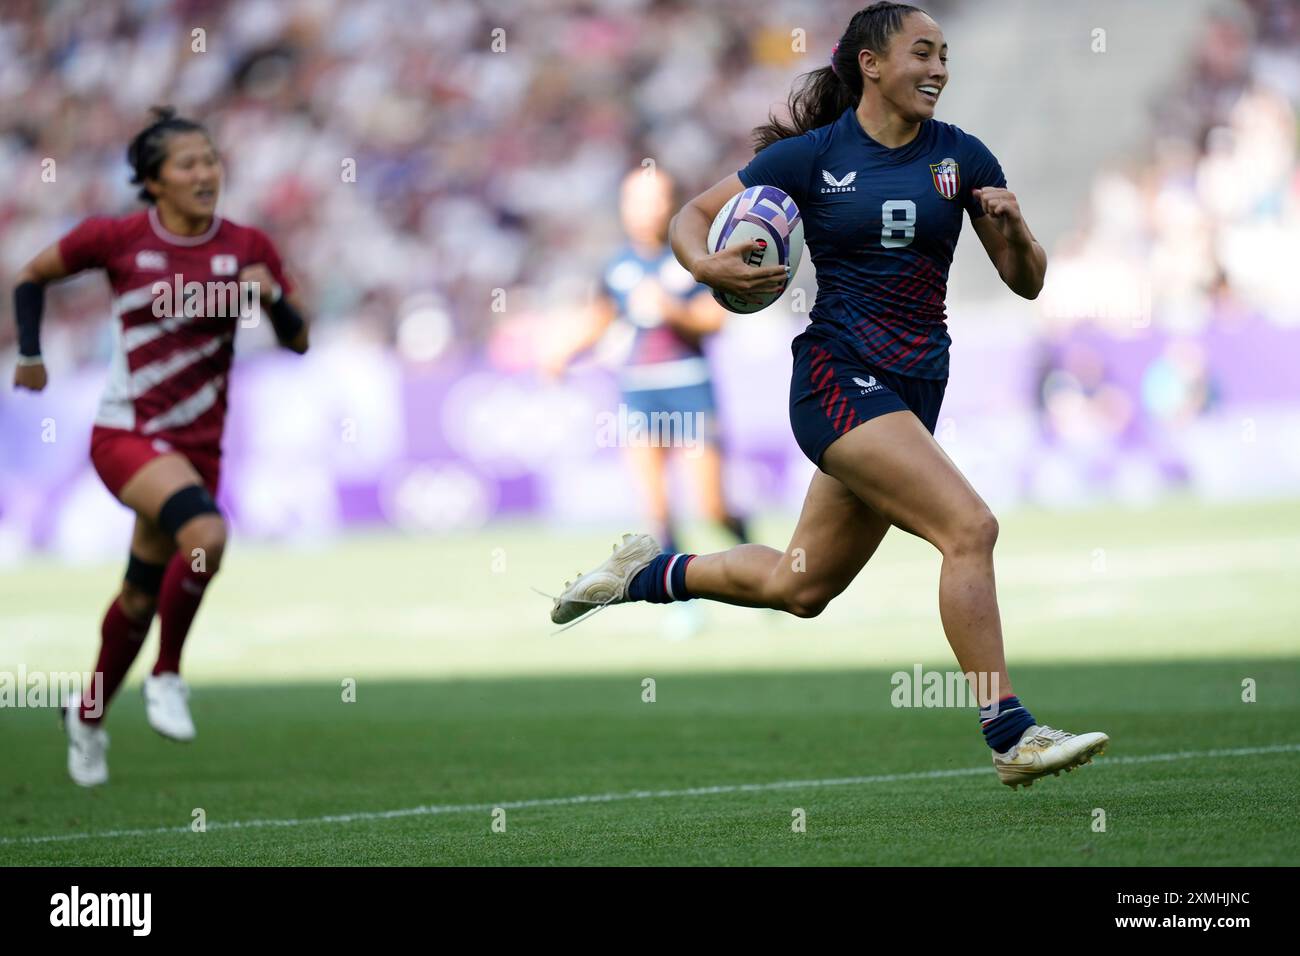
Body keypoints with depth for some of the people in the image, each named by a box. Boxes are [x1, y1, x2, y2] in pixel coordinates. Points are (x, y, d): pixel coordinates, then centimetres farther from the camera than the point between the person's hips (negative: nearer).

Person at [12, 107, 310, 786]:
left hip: (199, 446, 4)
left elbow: (298, 341, 4)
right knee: (206, 533, -31)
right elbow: (32, 277, 9)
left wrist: (273, 297, -14)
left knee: (142, 595, 13)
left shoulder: (247, 248, -1)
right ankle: (167, 677, -11)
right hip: (126, 435, -4)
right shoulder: (115, 239, -7)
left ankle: (88, 714, 39)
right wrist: (30, 355, 4)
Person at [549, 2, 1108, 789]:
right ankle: (1010, 735, -20)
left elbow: (1027, 282, 8)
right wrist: (708, 265, -18)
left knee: (798, 587, 15)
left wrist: (1015, 228, -14)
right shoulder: (812, 156, -4)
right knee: (970, 526, -23)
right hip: (839, 377, -6)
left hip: (914, 392, 6)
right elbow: (692, 217, 4)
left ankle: (645, 575, 37)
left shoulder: (960, 156, 5)